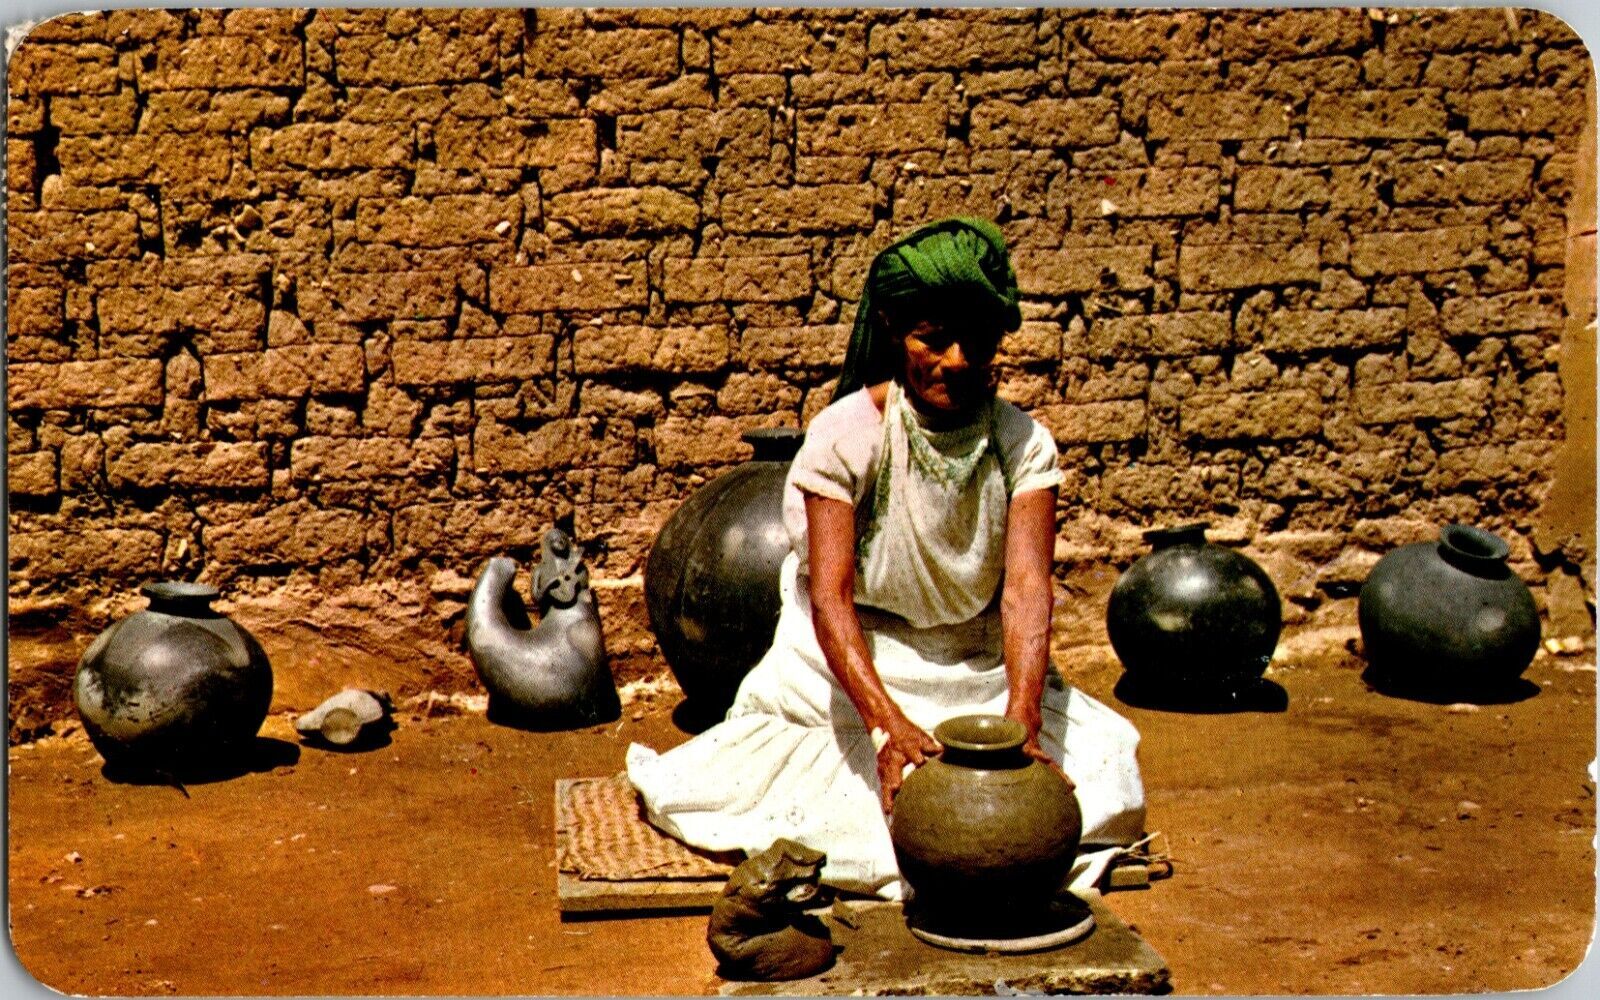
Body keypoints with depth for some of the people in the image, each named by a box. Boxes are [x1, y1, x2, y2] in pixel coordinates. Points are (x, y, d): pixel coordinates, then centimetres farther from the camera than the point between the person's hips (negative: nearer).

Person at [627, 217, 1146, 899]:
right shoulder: (845, 435, -17)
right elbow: (830, 596, -25)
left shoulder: (1022, 444, -9)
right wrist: (888, 723, -40)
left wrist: (1021, 720, -38)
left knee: (1103, 768, -14)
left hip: (979, 669, 3)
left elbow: (1027, 585, -21)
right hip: (852, 667, -2)